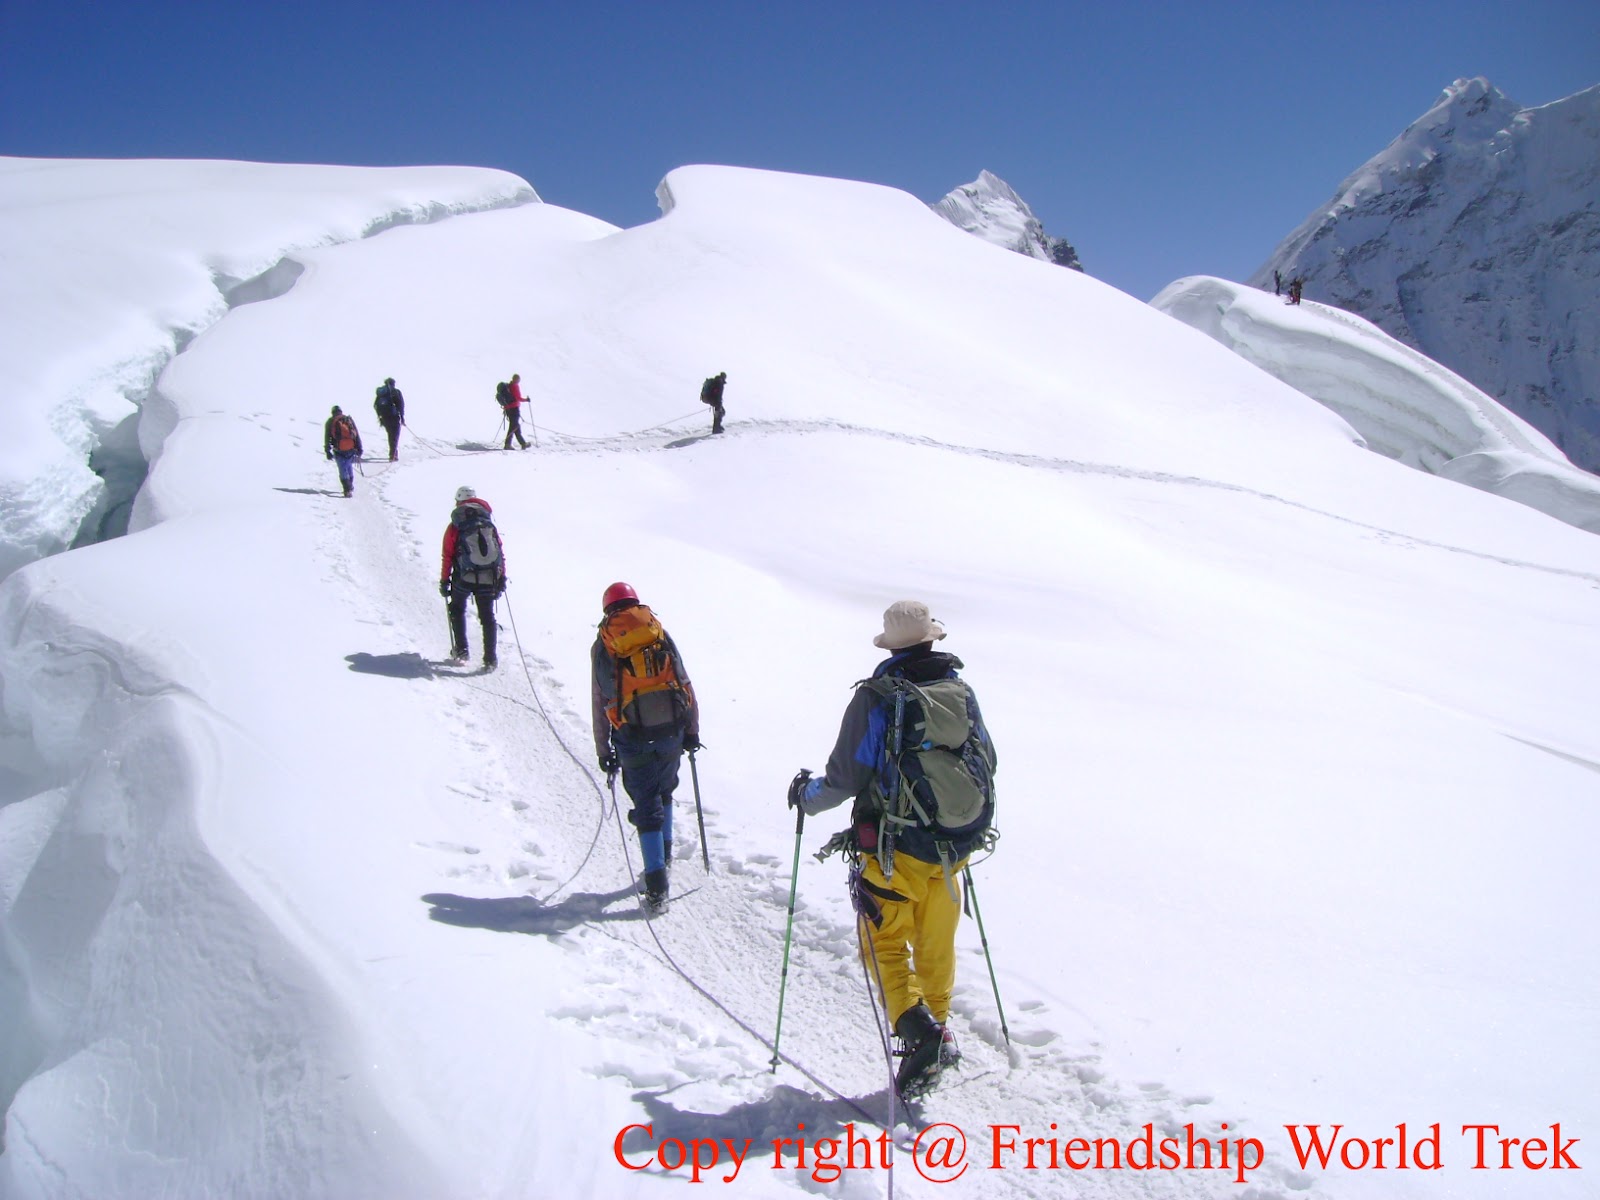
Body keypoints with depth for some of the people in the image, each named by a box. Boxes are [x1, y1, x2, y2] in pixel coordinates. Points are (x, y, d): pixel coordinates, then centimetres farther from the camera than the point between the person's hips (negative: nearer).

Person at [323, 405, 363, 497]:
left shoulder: (330, 422, 7)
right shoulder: (349, 419, 12)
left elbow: (327, 437, 3)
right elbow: (357, 434, 8)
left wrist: (328, 451, 7)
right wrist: (359, 448, 10)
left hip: (339, 449, -2)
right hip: (351, 448, 2)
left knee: (343, 469, 0)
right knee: (349, 466, 22)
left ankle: (347, 489, -11)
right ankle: (350, 485, 33)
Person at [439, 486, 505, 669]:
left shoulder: (454, 527, -1)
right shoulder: (490, 525, 6)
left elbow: (448, 556, -2)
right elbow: (501, 552, 6)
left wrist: (444, 580, 6)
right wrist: (502, 578, 13)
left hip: (464, 578, -2)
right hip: (488, 579, 2)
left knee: (457, 609, 22)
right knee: (487, 617, 10)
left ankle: (461, 650, 15)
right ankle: (490, 659, 6)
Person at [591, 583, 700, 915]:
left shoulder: (601, 645, 6)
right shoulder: (660, 633, 9)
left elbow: (599, 703, 7)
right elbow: (685, 683, 7)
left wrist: (603, 751, 12)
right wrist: (692, 730, 13)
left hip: (633, 739, -2)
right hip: (671, 732, 2)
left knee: (647, 806, 3)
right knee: (663, 792, 26)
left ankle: (657, 889, -2)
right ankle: (664, 854, 39)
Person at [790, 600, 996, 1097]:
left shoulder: (876, 698, -13)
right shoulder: (963, 693, 2)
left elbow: (844, 779, -11)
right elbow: (987, 764, 13)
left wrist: (806, 793, 9)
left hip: (898, 850, -4)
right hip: (954, 849, 4)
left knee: (885, 943, 8)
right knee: (937, 945, 19)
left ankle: (915, 1025, -11)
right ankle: (939, 1029, 28)